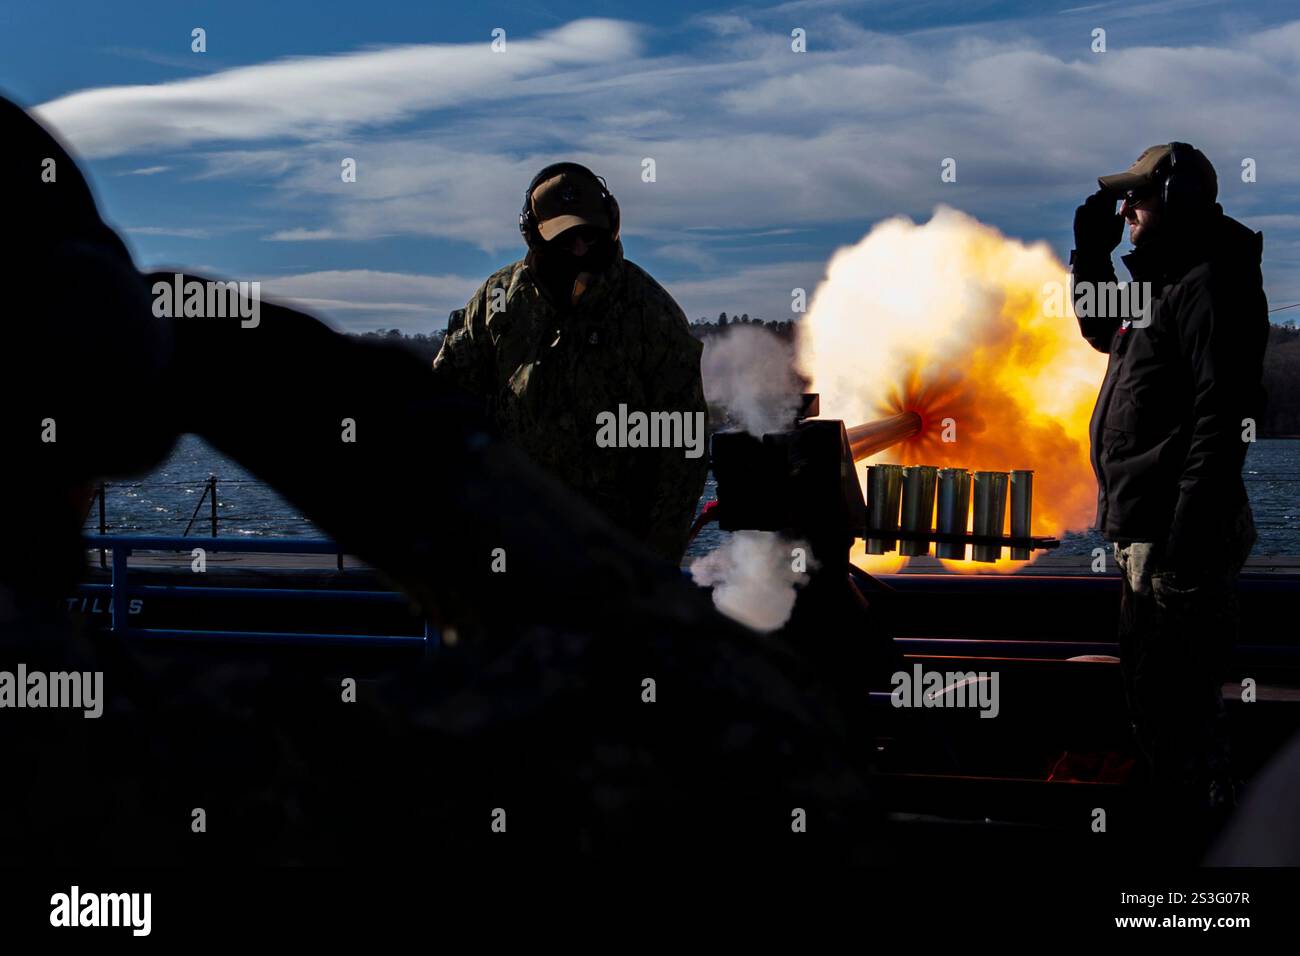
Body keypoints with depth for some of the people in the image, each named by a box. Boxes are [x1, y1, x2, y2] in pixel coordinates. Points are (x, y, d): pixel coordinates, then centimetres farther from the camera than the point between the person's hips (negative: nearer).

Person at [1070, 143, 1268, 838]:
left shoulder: (1210, 284, -15)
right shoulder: (1162, 283, 18)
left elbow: (1222, 419, -23)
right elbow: (1105, 331, 39)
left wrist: (1186, 546, -28)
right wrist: (1090, 251, 22)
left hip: (1177, 528, -11)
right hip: (1143, 527, 11)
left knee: (1175, 695, -8)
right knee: (1149, 680, 20)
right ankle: (1178, 807, 33)